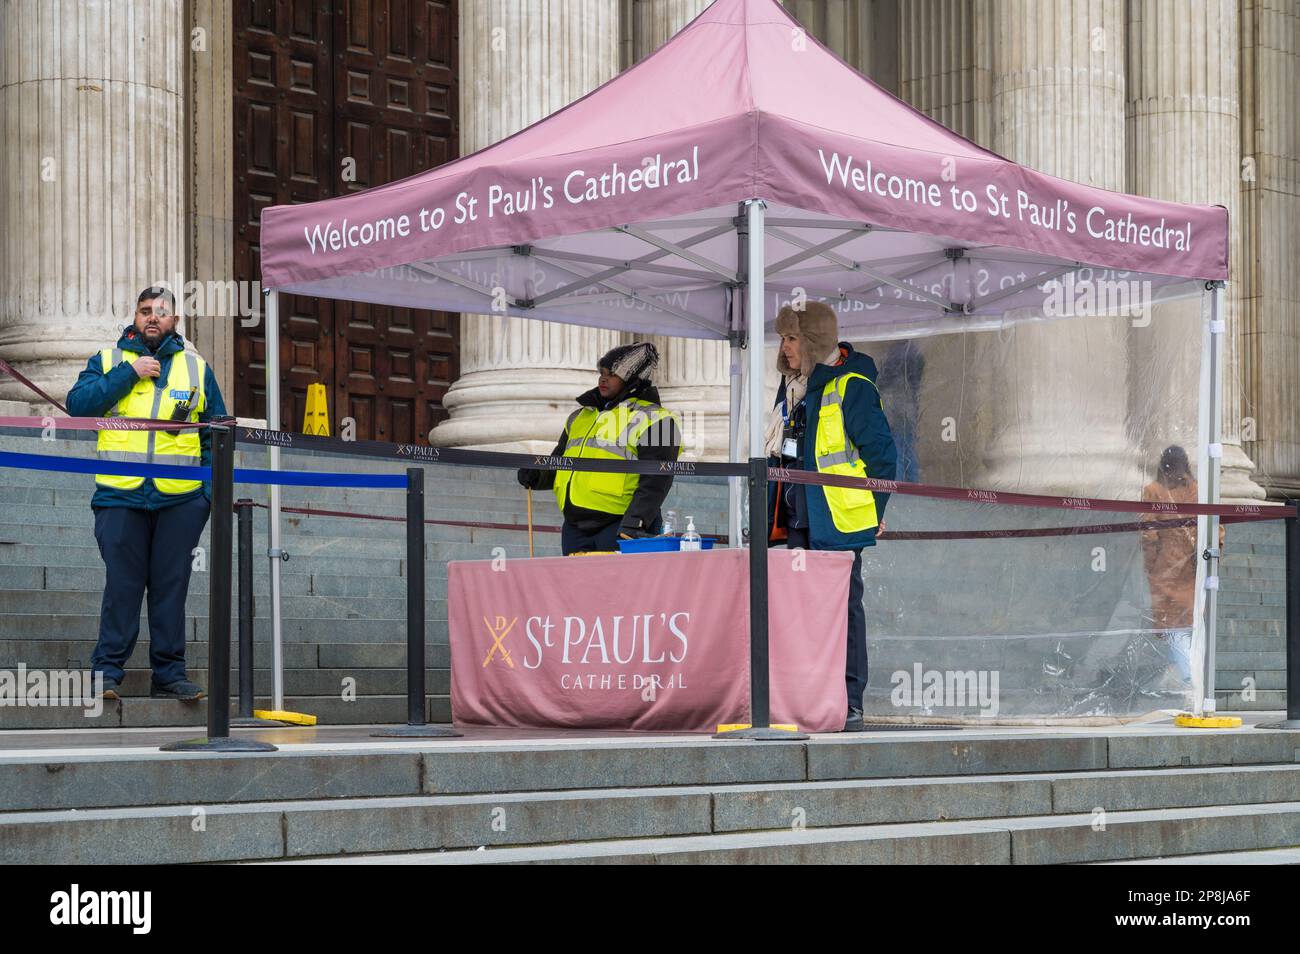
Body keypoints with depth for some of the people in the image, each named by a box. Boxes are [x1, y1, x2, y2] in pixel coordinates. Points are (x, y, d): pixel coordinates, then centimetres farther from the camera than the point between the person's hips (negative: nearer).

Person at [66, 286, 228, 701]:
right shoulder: (108, 360, 10)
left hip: (180, 499, 1)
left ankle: (169, 674, 9)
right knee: (121, 586, -3)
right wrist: (129, 373, -10)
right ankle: (107, 671, 3)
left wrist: (211, 490, 4)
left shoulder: (196, 368, 14)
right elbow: (78, 404, -5)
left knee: (171, 587, 4)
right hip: (121, 496, -1)